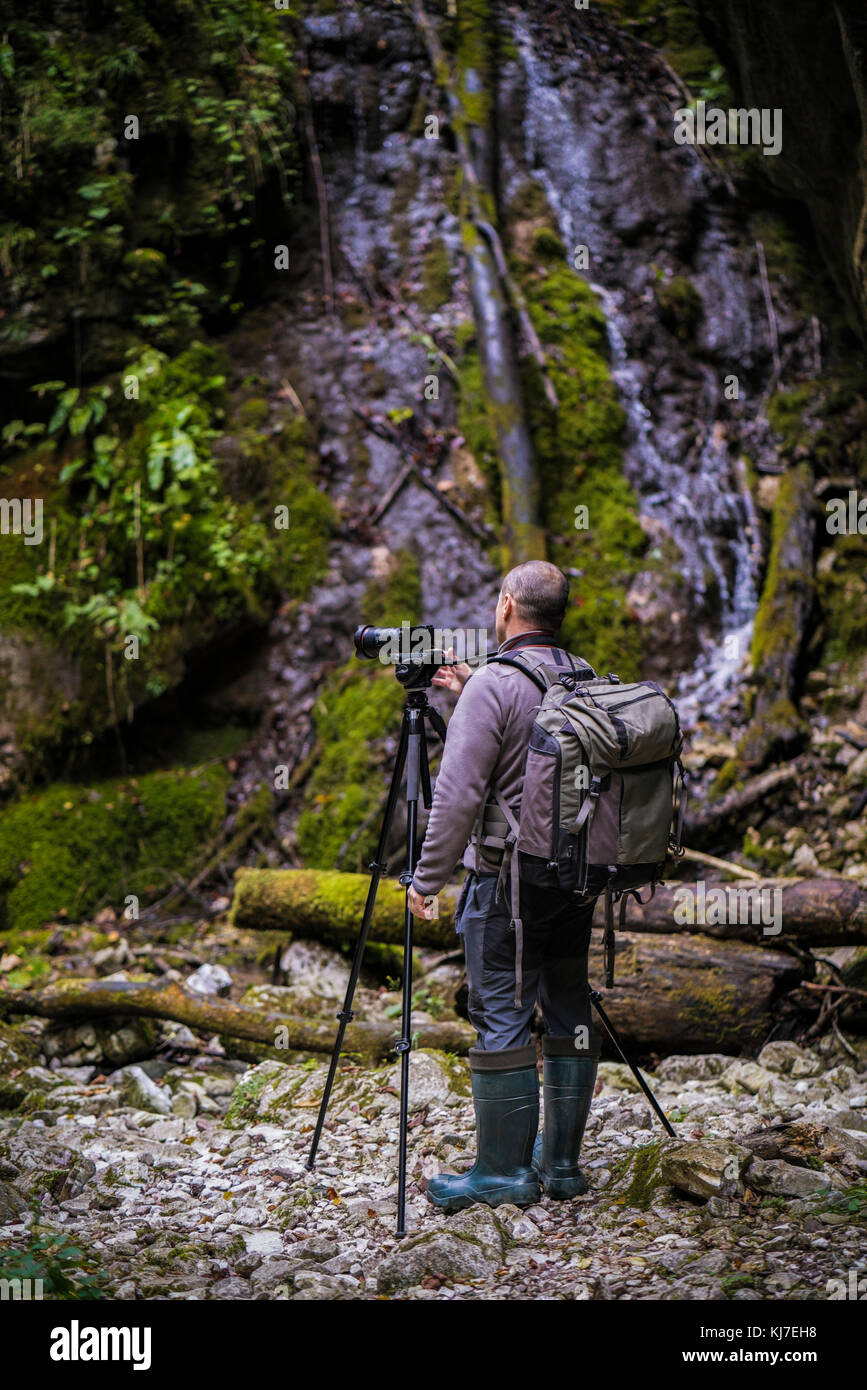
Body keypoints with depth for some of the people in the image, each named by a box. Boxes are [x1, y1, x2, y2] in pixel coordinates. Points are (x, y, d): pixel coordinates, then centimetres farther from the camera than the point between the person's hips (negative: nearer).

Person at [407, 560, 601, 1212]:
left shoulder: (495, 684, -15)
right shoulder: (586, 680, 8)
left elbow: (458, 794, -18)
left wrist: (428, 877, -10)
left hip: (507, 882, -7)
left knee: (502, 1017, -1)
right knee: (569, 1012, 11)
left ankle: (503, 1171, 4)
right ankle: (562, 1162, 19)